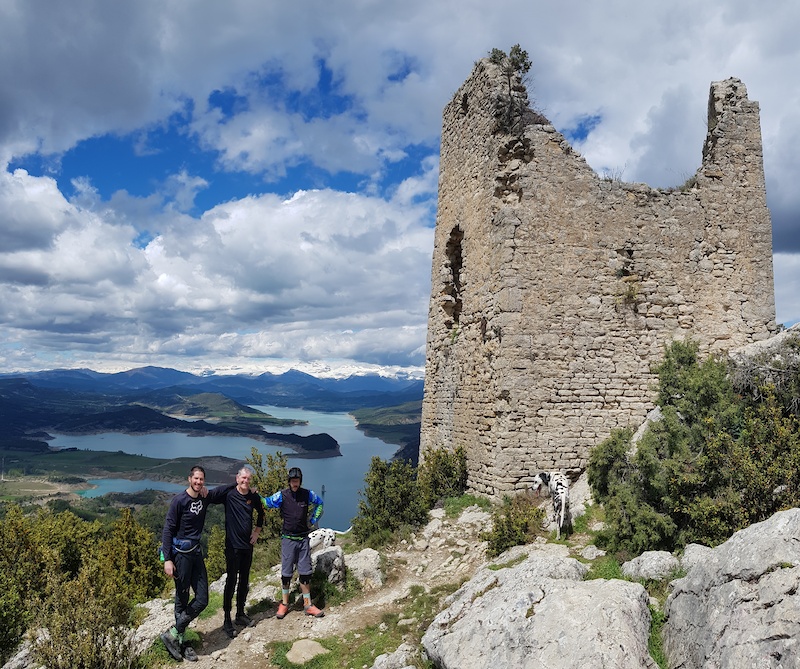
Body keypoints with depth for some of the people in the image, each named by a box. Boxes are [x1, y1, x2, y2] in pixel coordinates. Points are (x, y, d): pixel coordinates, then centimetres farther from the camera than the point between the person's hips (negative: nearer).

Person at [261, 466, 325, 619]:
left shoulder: (308, 494, -1)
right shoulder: (282, 495, -7)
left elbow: (319, 503, 17)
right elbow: (265, 503, -11)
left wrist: (313, 520, 10)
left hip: (303, 538, 2)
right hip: (288, 539, -2)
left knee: (305, 572, 5)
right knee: (286, 573, 5)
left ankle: (308, 605, 12)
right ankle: (284, 604, 18)